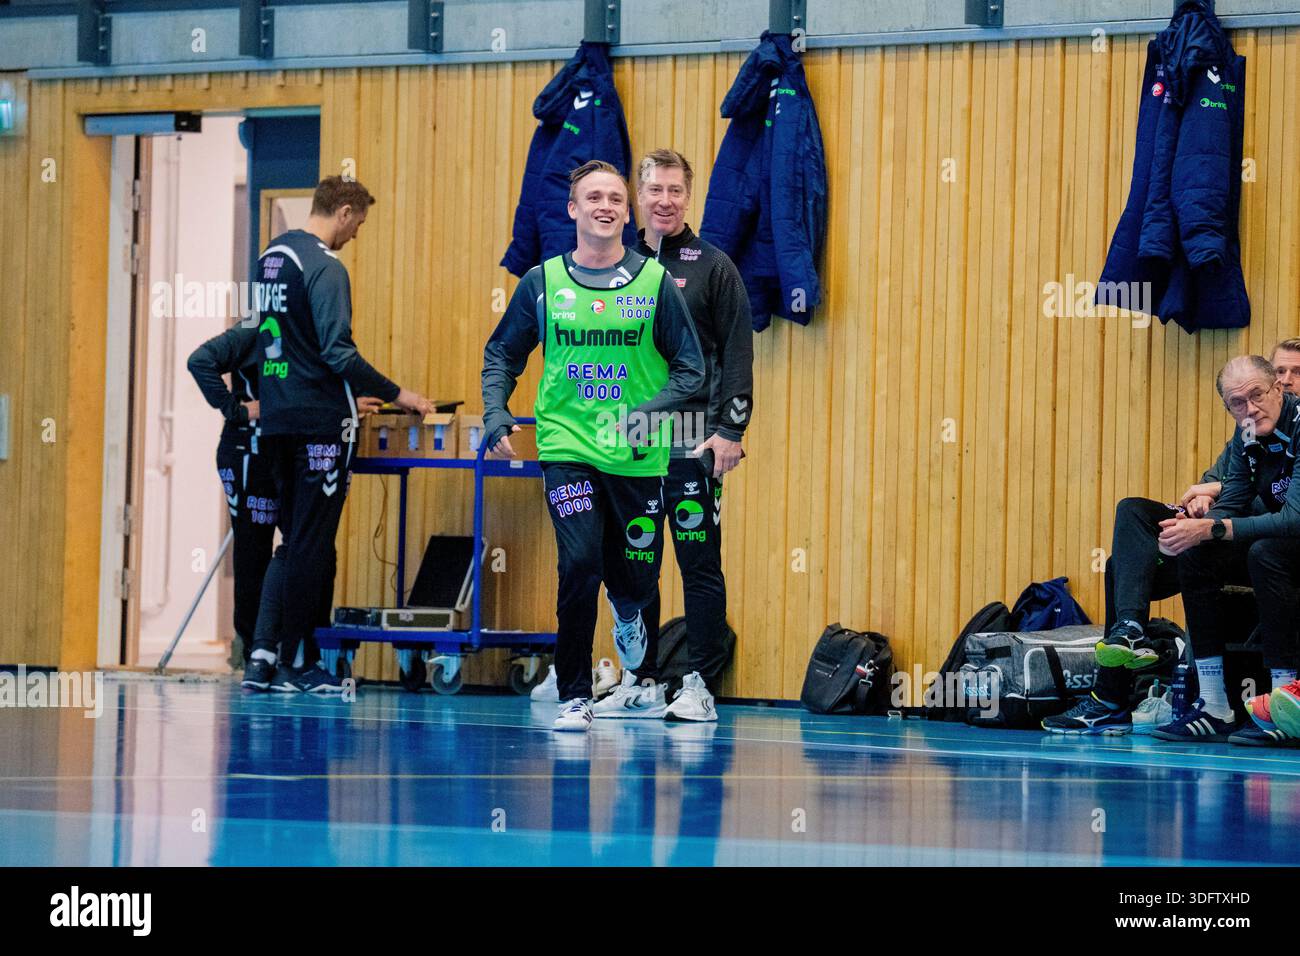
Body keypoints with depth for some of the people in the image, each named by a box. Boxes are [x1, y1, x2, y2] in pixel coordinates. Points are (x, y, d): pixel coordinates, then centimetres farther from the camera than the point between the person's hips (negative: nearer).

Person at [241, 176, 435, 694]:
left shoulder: (271, 256, 14)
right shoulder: (325, 267, -14)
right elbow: (339, 353, -21)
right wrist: (395, 394, -12)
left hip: (277, 419, 8)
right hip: (320, 422, -8)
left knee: (294, 541, 14)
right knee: (311, 544, -2)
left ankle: (263, 655, 6)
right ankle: (294, 665, 1)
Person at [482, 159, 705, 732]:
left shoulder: (655, 283, 1)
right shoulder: (543, 283, 4)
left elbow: (689, 366, 3)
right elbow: (501, 355, 13)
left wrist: (653, 411, -14)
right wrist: (495, 413, -3)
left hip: (639, 458, 1)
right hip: (568, 450, -1)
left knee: (636, 575, 7)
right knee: (580, 565, -15)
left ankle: (627, 614, 47)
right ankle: (574, 696, 0)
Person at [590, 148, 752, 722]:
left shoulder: (713, 267, 1)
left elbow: (738, 354, -3)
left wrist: (732, 429, -12)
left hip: (692, 442, -4)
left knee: (700, 564, -3)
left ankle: (700, 687, 0)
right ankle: (642, 682, 16)